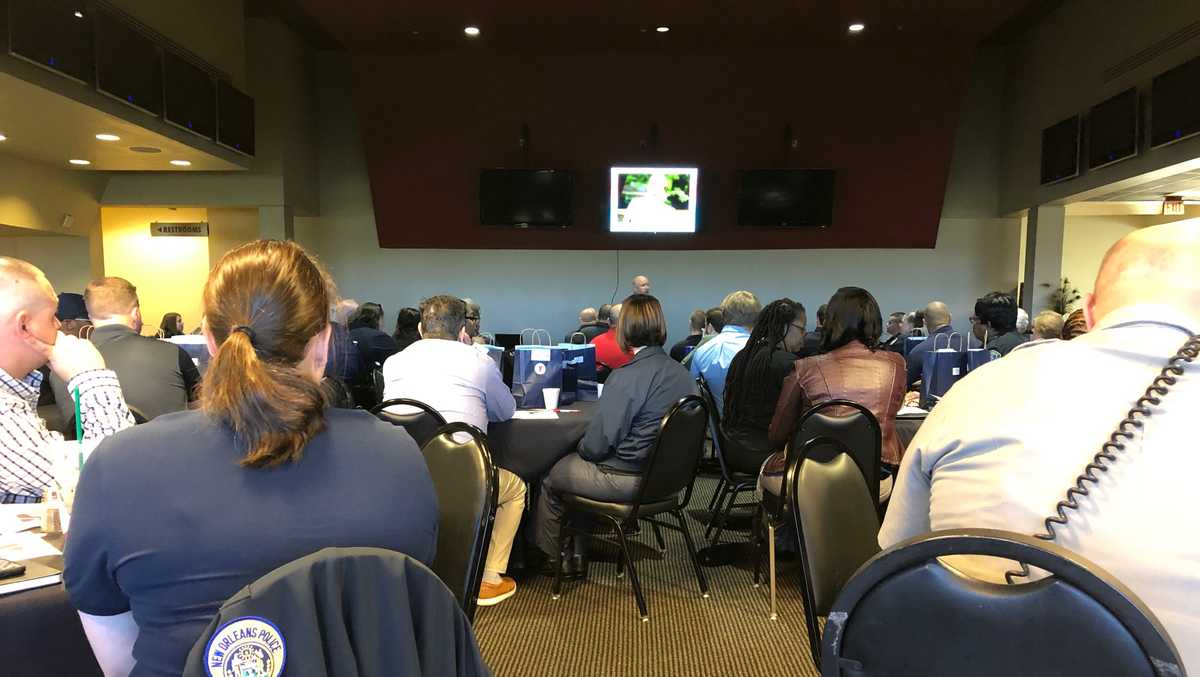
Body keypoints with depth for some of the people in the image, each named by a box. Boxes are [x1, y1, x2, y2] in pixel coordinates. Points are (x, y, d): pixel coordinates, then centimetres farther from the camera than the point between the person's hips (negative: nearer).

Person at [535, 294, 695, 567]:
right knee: (571, 462, 27)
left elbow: (596, 446, -22)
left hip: (627, 480, -8)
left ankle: (550, 556, 35)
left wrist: (581, 448, 2)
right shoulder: (683, 373, -1)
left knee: (549, 477, 16)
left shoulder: (626, 377, -25)